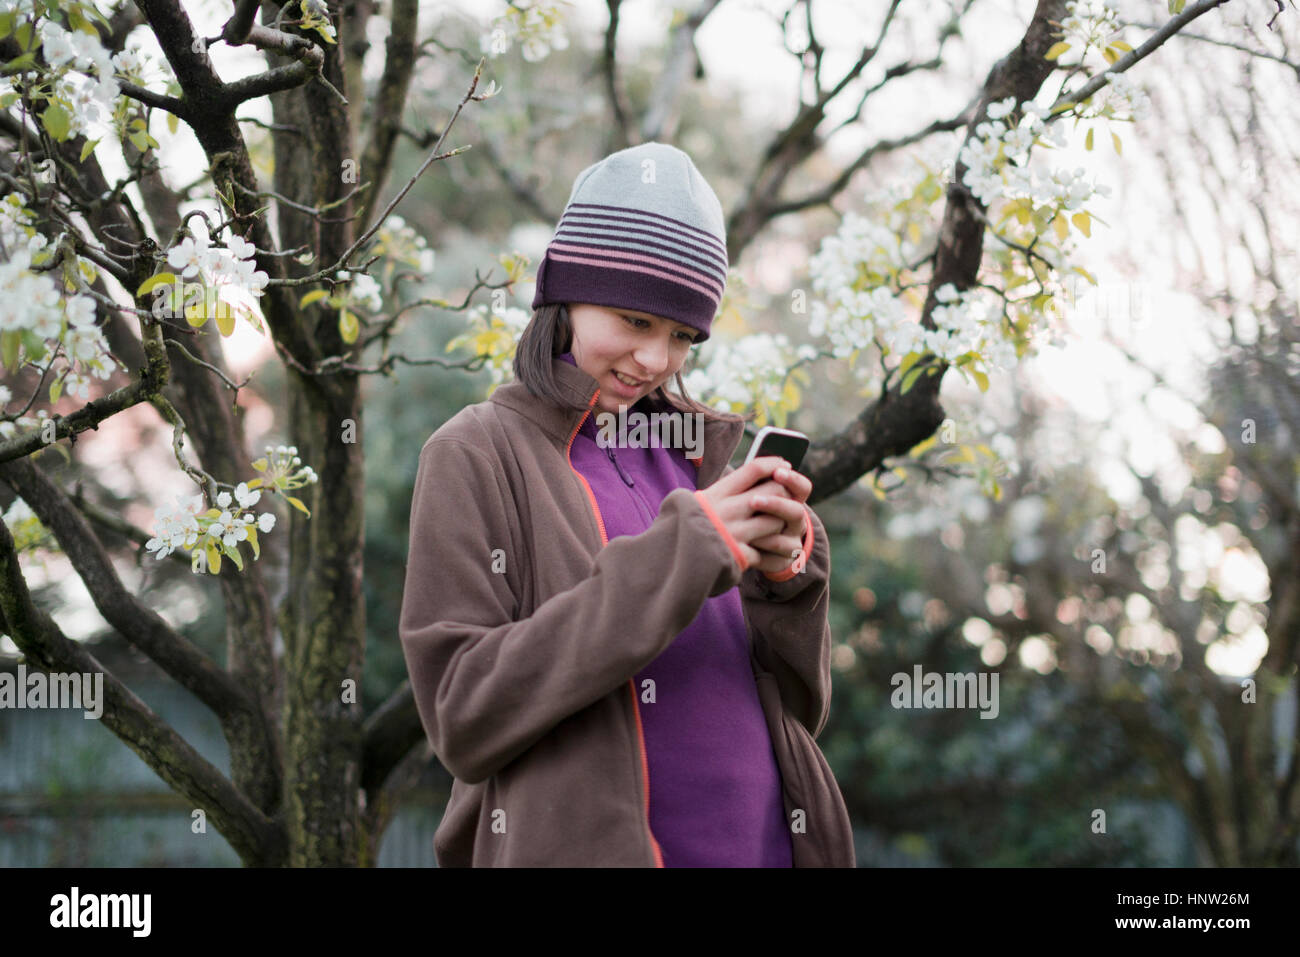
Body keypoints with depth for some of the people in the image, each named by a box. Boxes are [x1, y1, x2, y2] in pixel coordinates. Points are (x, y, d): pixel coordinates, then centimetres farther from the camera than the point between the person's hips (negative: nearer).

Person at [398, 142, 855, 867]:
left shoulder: (696, 457, 8)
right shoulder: (477, 456, -5)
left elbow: (799, 711, 8)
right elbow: (464, 714, -15)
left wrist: (783, 576, -12)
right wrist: (675, 556, -18)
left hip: (769, 843, 5)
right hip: (586, 846, -4)